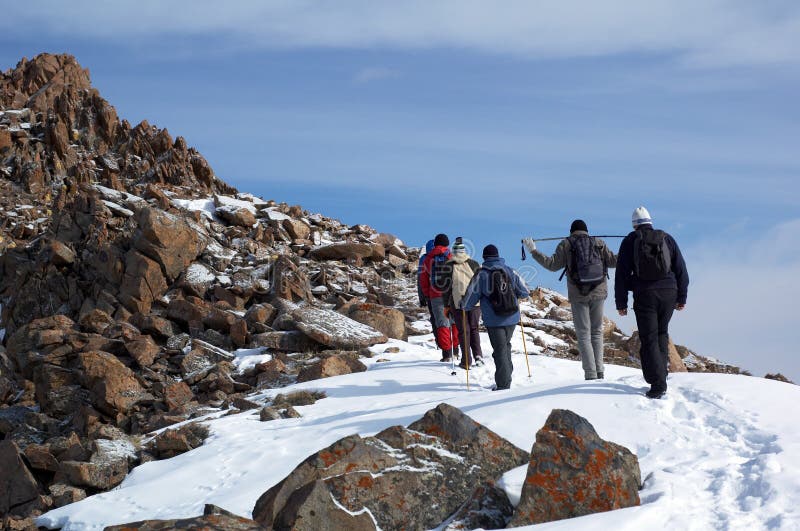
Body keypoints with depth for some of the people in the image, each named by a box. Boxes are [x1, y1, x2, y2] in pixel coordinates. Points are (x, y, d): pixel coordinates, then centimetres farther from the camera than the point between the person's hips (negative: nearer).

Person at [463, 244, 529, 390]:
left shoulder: (481, 274, -9)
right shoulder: (510, 271, 1)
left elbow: (470, 299, -6)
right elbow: (525, 292, 6)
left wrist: (465, 306, 17)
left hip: (493, 321, -3)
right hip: (512, 318, 3)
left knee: (500, 350, 1)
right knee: (506, 345, 23)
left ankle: (503, 384, -2)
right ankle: (507, 374, 28)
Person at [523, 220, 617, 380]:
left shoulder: (566, 245, -1)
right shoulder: (598, 243, 5)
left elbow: (553, 264, -7)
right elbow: (613, 261, 8)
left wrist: (534, 251, 0)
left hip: (578, 295, -2)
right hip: (599, 293, 2)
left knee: (583, 334, 2)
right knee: (597, 331, 14)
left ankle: (591, 374, -6)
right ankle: (600, 371, 8)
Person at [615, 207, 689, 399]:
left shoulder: (630, 242, 3)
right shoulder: (667, 239, 10)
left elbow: (622, 274, 0)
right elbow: (681, 269, 10)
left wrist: (621, 303, 4)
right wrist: (681, 297, 15)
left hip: (644, 296, -3)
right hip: (669, 293, 3)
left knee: (649, 339, -2)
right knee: (662, 332, 24)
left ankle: (658, 384, -10)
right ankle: (662, 368, 18)